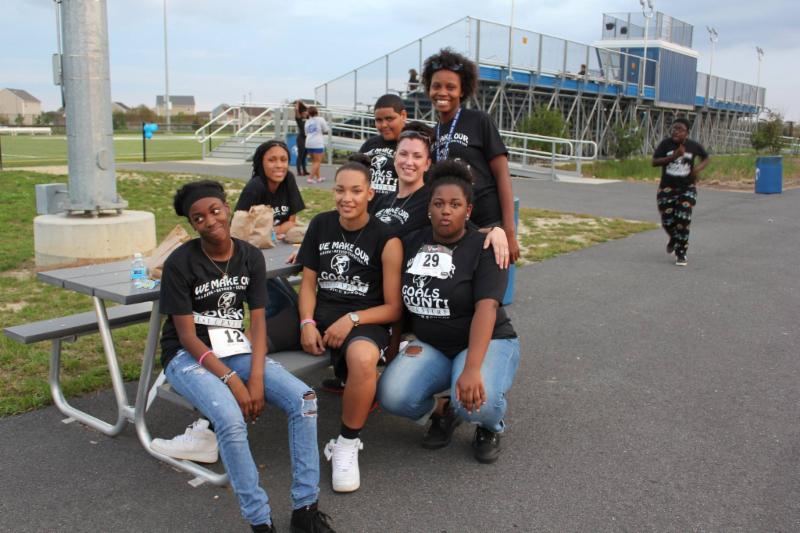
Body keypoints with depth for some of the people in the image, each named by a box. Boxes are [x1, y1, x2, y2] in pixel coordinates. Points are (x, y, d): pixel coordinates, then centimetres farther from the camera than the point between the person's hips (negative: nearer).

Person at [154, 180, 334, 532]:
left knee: (303, 398, -19)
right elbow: (187, 335, -14)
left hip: (238, 350, 4)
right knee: (231, 418, -34)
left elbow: (258, 322, -1)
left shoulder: (251, 256, 0)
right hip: (189, 356, -4)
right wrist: (233, 381, -22)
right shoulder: (180, 263, -12)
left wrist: (257, 377, -16)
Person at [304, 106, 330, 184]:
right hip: (318, 144, -6)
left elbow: (306, 133, 18)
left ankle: (318, 177, 25)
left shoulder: (307, 122, 13)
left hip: (308, 143, 6)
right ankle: (310, 178, -11)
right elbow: (327, 131, -1)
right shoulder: (320, 119, -3)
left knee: (314, 161, 19)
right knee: (317, 162, -3)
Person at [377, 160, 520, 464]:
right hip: (431, 346, 4)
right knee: (391, 396, -22)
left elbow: (486, 308, -24)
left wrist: (472, 369, -35)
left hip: (486, 343, -4)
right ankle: (442, 412, 11)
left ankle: (491, 427, 5)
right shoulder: (411, 244, 3)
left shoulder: (484, 249, -12)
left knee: (476, 400, -33)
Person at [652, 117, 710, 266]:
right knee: (667, 221, 4)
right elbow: (654, 162, -16)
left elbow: (707, 158, 11)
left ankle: (681, 253, 5)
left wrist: (699, 167, -11)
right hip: (667, 188, 0)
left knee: (683, 220, -9)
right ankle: (673, 239, 40)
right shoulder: (665, 144, -8)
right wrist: (674, 156, -28)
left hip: (687, 188, 0)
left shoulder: (693, 146, -4)